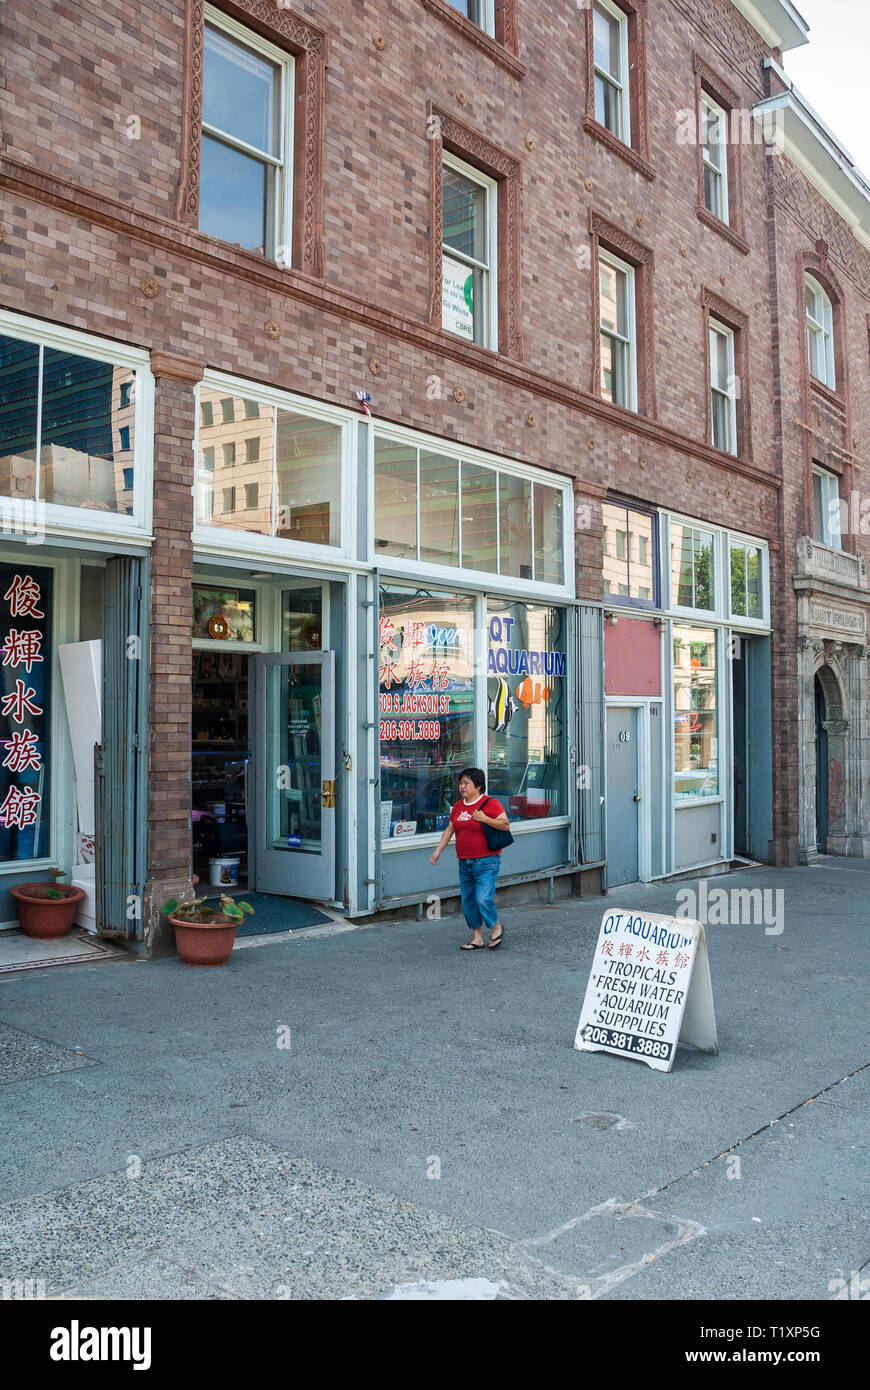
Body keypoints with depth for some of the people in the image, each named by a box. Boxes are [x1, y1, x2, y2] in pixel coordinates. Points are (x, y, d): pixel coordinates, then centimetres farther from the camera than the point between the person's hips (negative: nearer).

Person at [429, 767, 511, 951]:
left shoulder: (490, 803, -7)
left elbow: (505, 824, -11)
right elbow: (449, 829, 17)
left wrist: (485, 819, -22)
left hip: (486, 862, -7)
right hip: (464, 863, 7)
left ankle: (496, 926, 14)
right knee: (468, 901, 9)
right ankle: (477, 937, 21)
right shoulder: (458, 806, 12)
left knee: (483, 898, -14)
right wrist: (438, 851, 11)